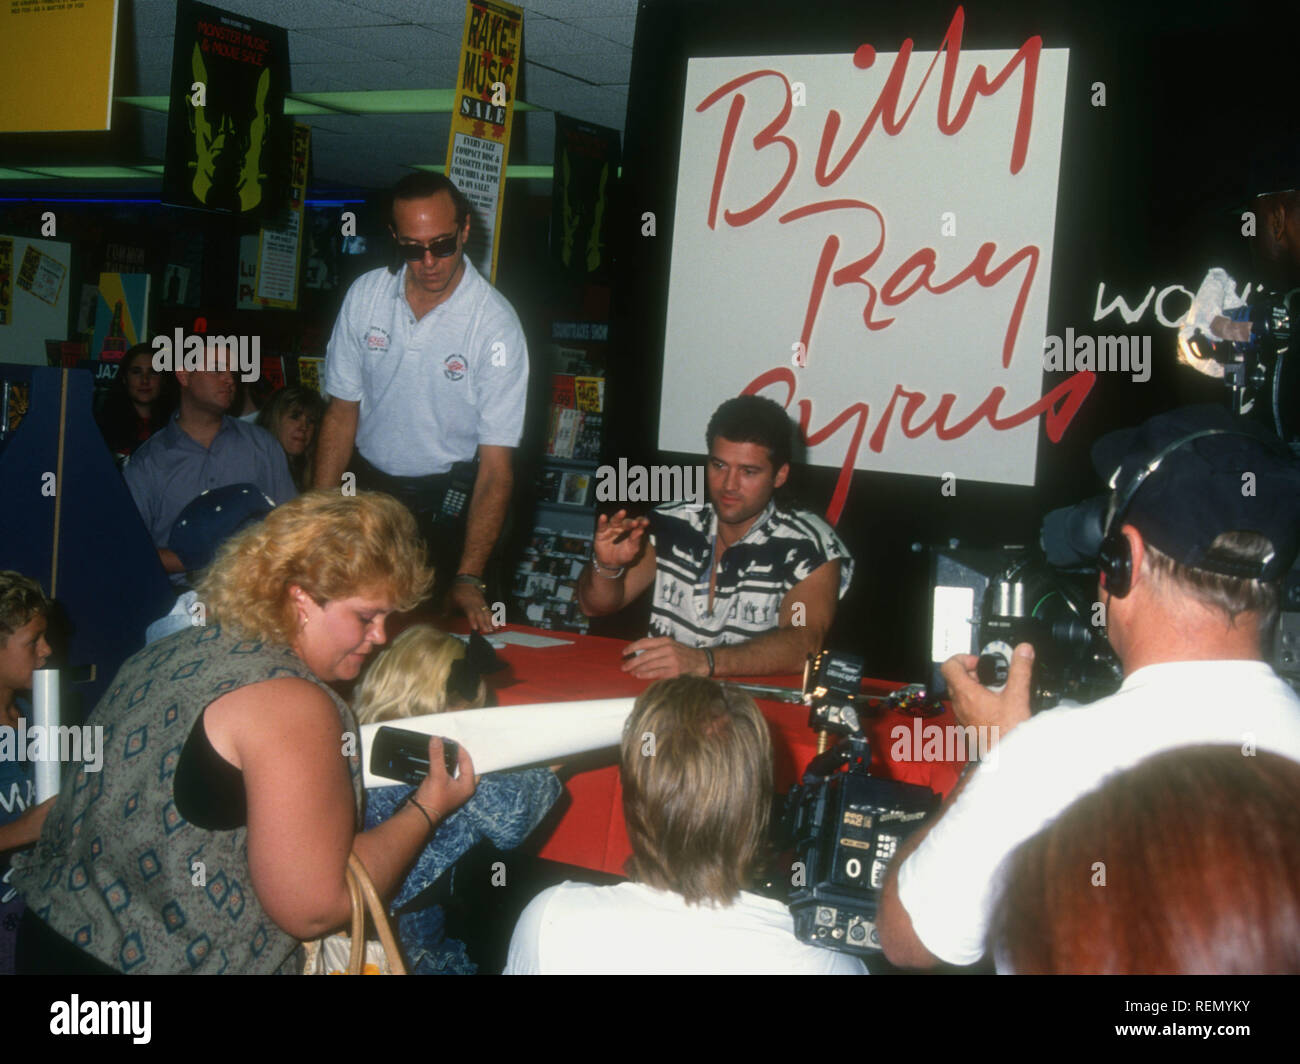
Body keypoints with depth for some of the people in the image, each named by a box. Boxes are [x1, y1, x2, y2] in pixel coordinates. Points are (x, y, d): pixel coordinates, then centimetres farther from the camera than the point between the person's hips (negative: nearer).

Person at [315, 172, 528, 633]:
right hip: (366, 483, 3)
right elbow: (342, 411, 2)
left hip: (445, 500, -3)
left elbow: (496, 462, -19)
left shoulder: (495, 324, -17)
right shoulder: (365, 294, -5)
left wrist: (470, 578, -25)